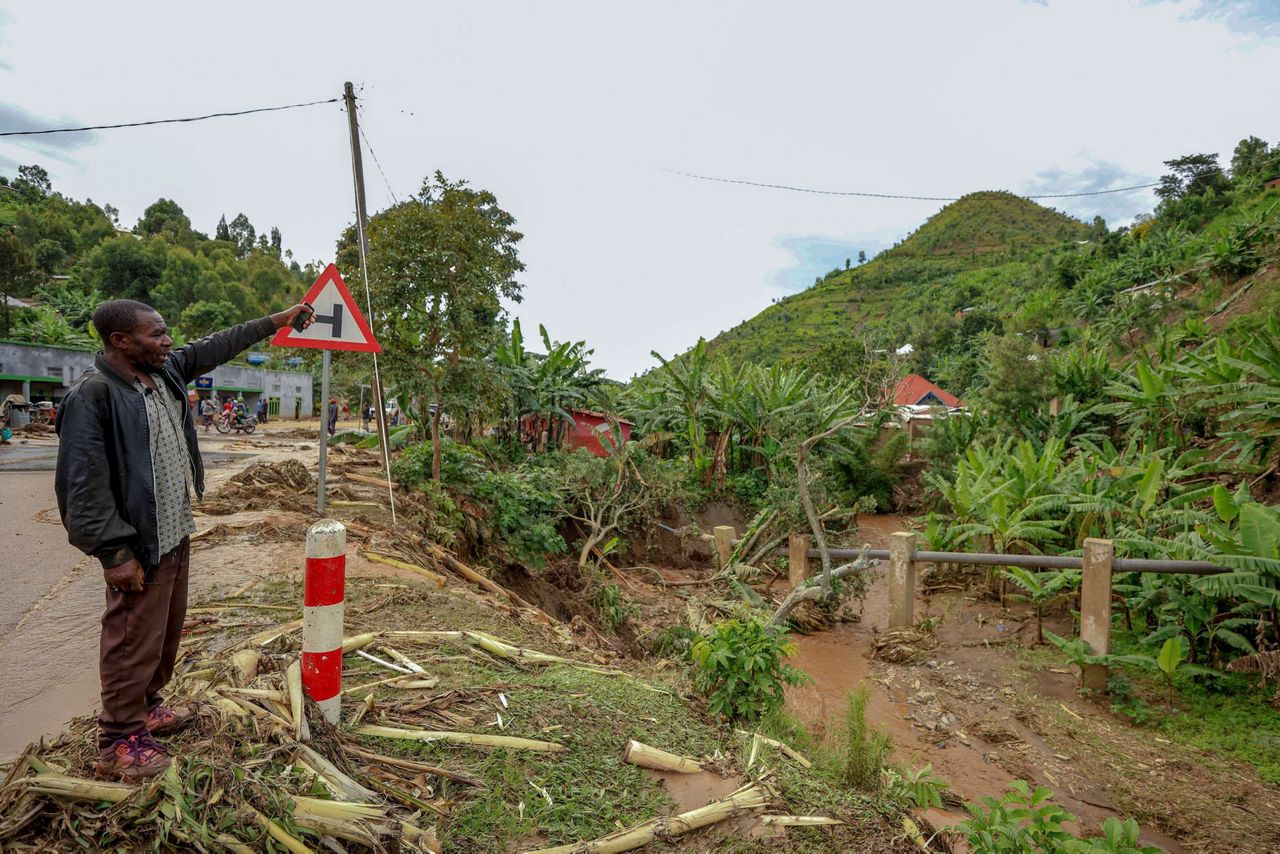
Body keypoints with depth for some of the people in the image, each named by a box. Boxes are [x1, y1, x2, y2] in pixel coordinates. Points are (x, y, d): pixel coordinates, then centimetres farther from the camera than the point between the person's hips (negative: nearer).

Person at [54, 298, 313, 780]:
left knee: (167, 630, 21)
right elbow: (82, 483, -21)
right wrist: (115, 552, -21)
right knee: (134, 639, 3)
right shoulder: (92, 395, -20)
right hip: (140, 542, -9)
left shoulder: (165, 370, 4)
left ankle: (145, 705, 39)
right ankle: (119, 741, 19)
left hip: (176, 531, 9)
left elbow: (215, 348, 19)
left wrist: (273, 322, 21)